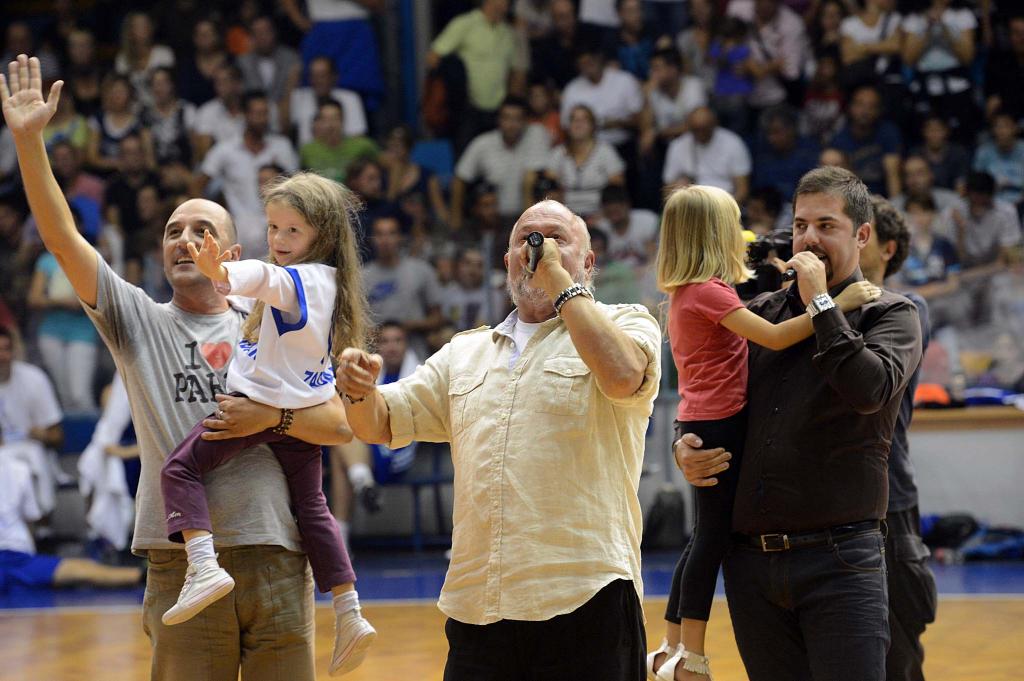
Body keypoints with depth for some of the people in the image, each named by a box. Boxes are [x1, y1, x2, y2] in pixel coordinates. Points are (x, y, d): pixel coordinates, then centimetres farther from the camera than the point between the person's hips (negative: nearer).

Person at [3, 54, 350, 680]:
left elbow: (342, 424, 8)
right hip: (182, 565, -1)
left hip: (277, 560, 1)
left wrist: (273, 416, -10)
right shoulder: (138, 321, 10)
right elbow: (63, 240, -1)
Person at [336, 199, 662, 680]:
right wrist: (360, 391, -5)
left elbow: (622, 376, -18)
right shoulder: (464, 353, 21)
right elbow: (379, 424, 19)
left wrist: (560, 280, -8)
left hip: (584, 599, -4)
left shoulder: (626, 325, 5)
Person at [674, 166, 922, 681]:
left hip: (839, 560, -4)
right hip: (751, 561, 4)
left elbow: (869, 389, -19)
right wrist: (685, 448, 3)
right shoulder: (760, 313, 13)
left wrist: (820, 304, -11)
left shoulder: (890, 315, 2)